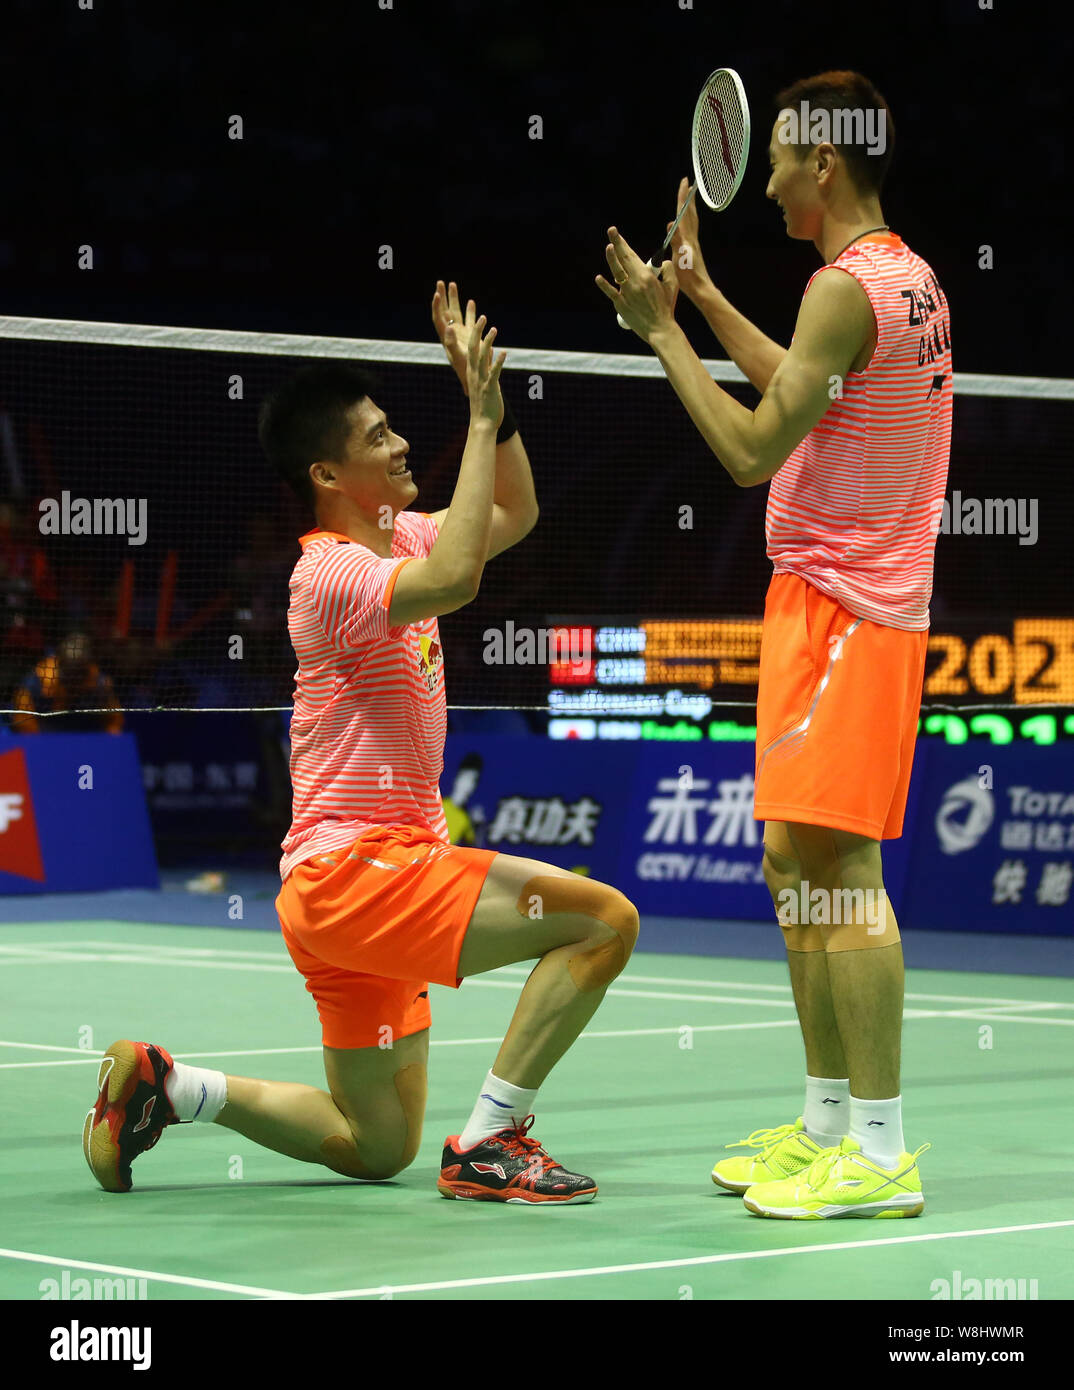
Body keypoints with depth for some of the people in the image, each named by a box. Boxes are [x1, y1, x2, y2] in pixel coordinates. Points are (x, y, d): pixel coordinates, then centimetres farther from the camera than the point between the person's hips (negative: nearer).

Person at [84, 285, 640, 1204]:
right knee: (605, 918, -21)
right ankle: (488, 1141, -17)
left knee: (375, 1151, 15)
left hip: (371, 873, 10)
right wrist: (481, 414, -27)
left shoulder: (394, 537, 13)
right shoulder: (331, 571, -15)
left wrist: (490, 392, 11)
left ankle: (164, 1084, 16)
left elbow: (514, 514, 26)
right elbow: (455, 580, -34)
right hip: (354, 865, -10)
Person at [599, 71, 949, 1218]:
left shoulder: (849, 286, -17)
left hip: (844, 608, -10)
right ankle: (826, 1124, 20)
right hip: (824, 599, 10)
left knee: (834, 862, -12)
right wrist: (702, 295, 30)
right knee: (795, 866, 13)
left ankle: (880, 1154, -13)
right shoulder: (910, 279, 13)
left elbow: (752, 451, -17)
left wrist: (660, 330, -9)